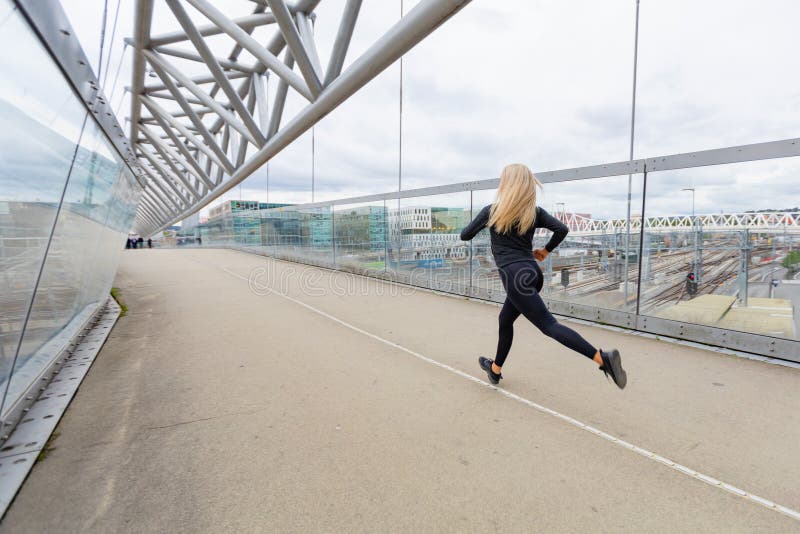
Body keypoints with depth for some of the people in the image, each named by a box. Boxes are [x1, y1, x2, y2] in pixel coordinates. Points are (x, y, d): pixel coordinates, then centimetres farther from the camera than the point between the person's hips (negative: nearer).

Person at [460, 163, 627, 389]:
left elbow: (465, 236, 6)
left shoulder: (491, 211, -2)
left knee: (549, 325, -10)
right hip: (532, 272, 7)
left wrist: (478, 222, 28)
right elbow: (562, 229, -1)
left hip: (516, 277, -7)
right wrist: (546, 251, 15)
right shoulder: (534, 212, 8)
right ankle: (495, 369, 36)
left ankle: (602, 358, -23)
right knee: (505, 320, 22)